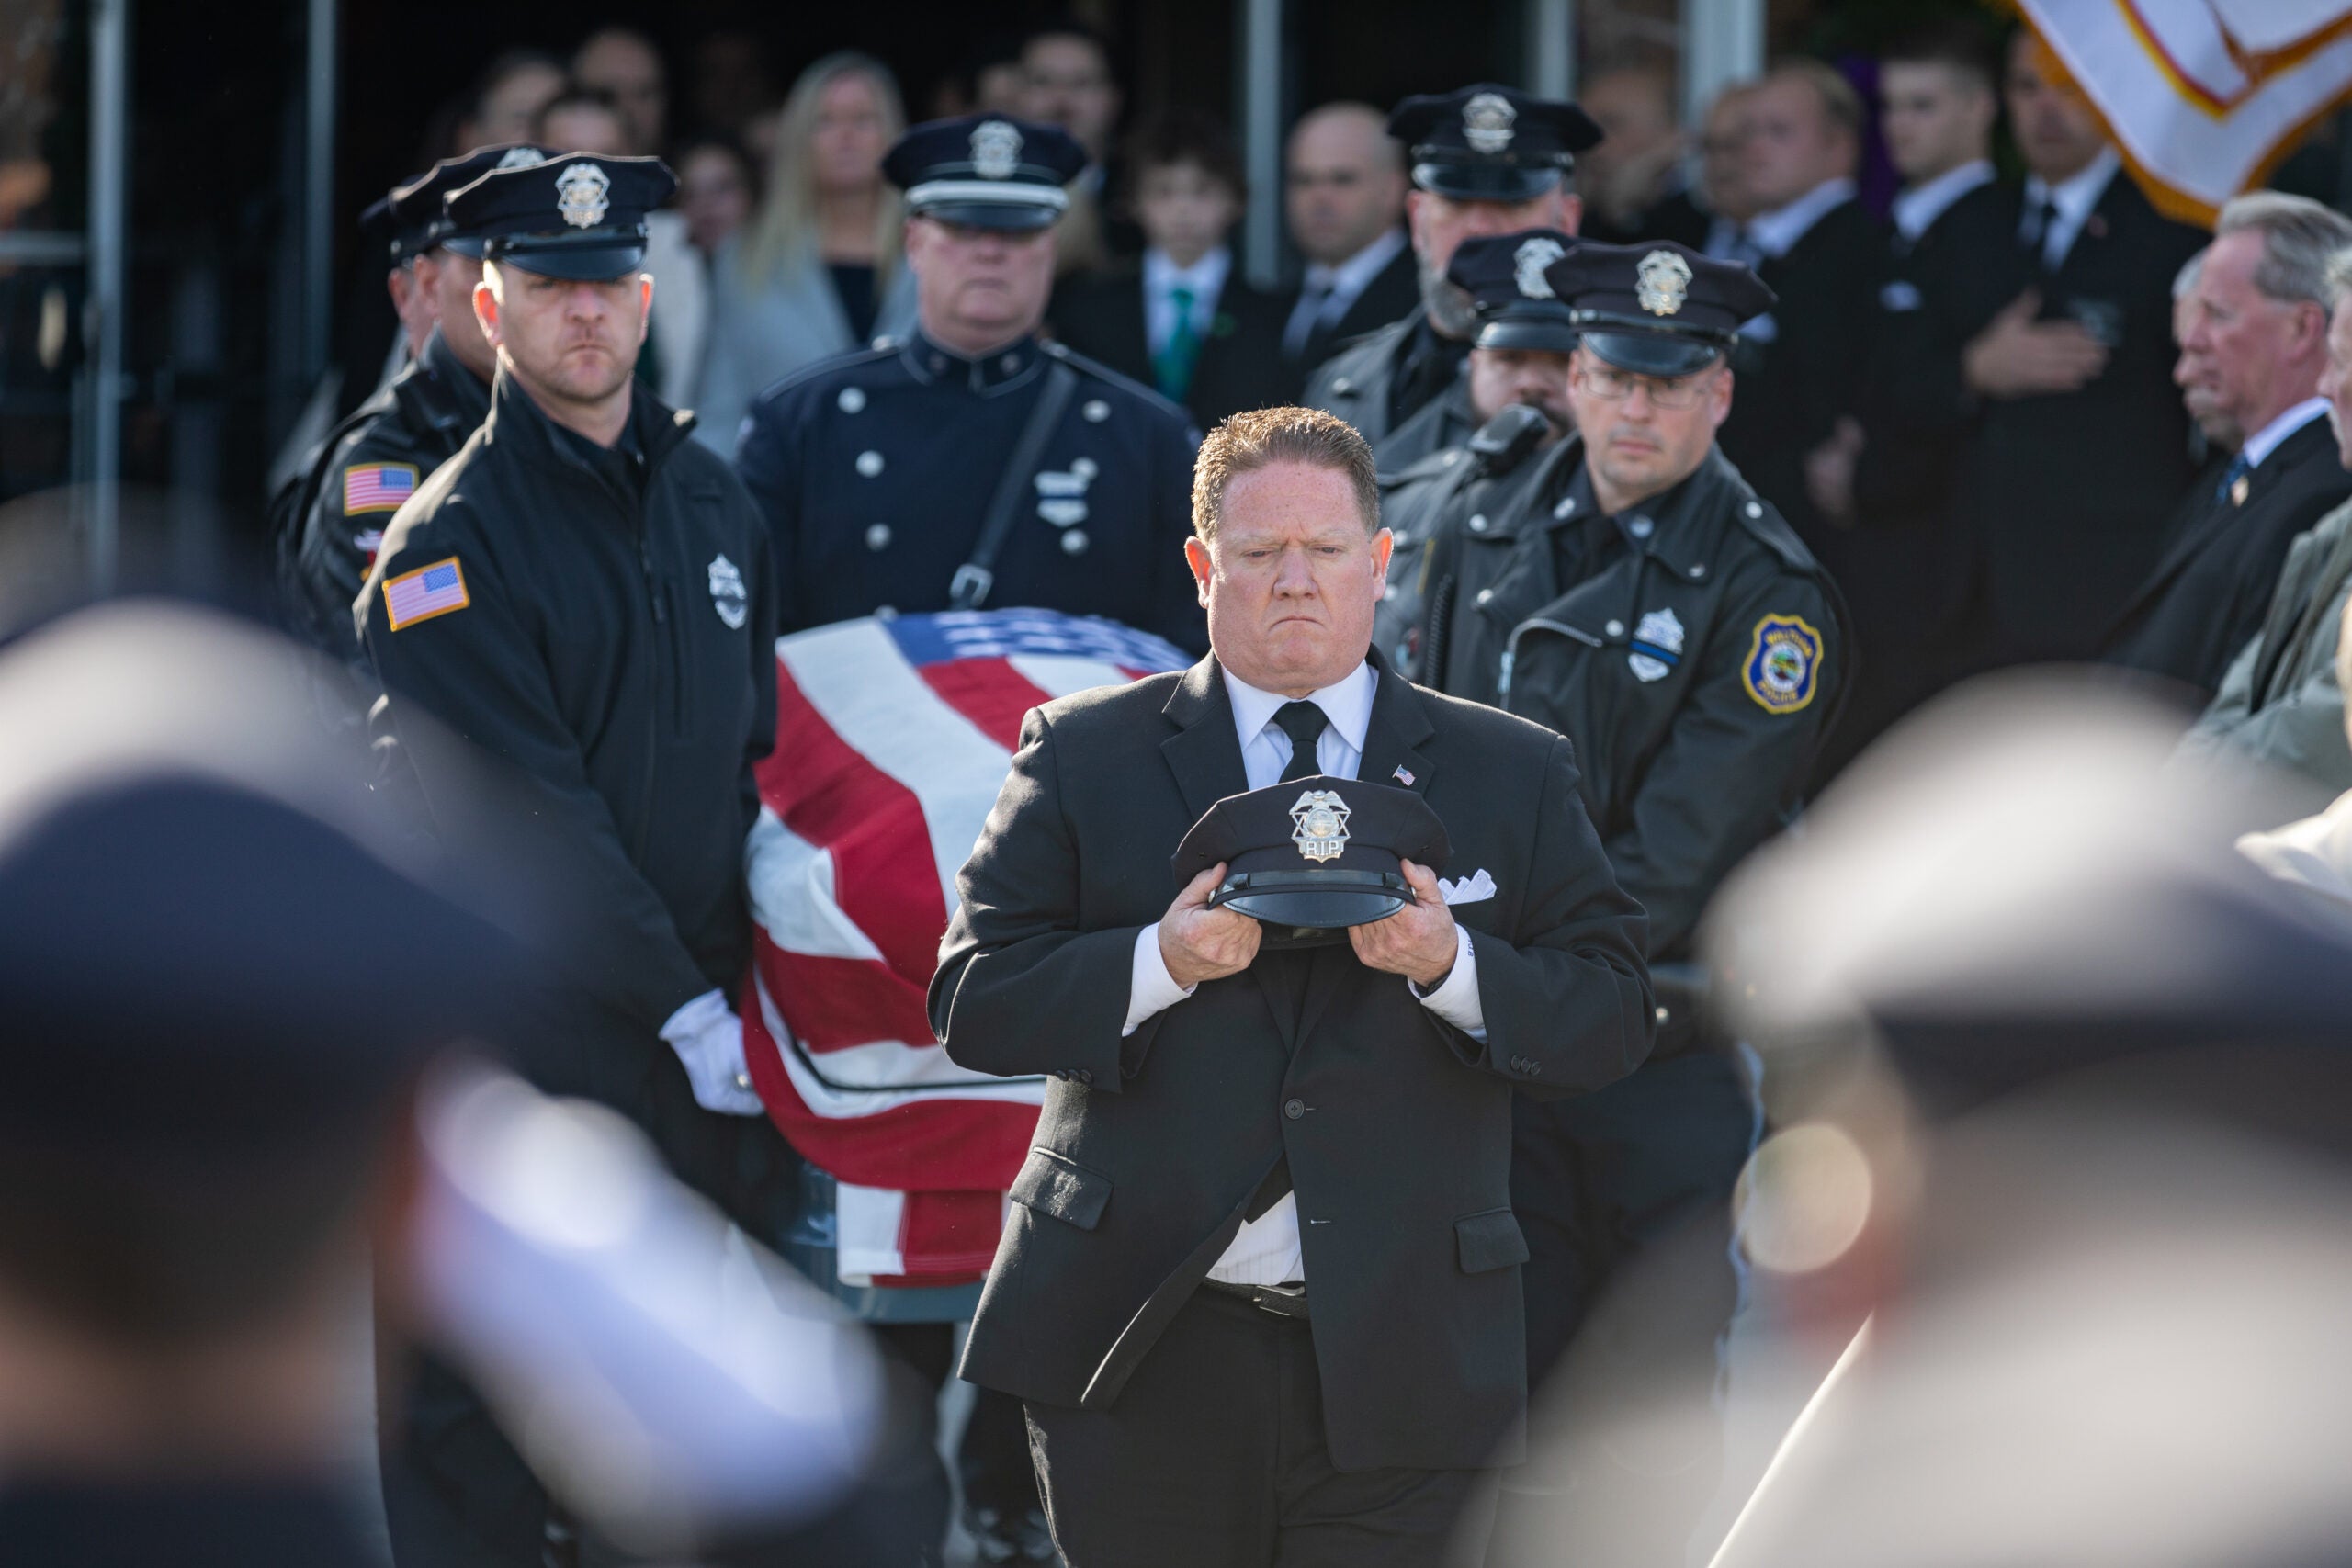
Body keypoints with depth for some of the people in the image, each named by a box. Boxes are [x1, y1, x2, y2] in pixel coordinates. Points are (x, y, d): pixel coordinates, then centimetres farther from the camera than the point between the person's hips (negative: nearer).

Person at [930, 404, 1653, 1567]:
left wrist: (1453, 968, -14)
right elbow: (972, 1003, 1)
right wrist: (1158, 963, -15)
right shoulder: (1082, 757, 8)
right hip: (1138, 1353, 0)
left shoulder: (1512, 776, 11)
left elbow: (1613, 1020, 5)